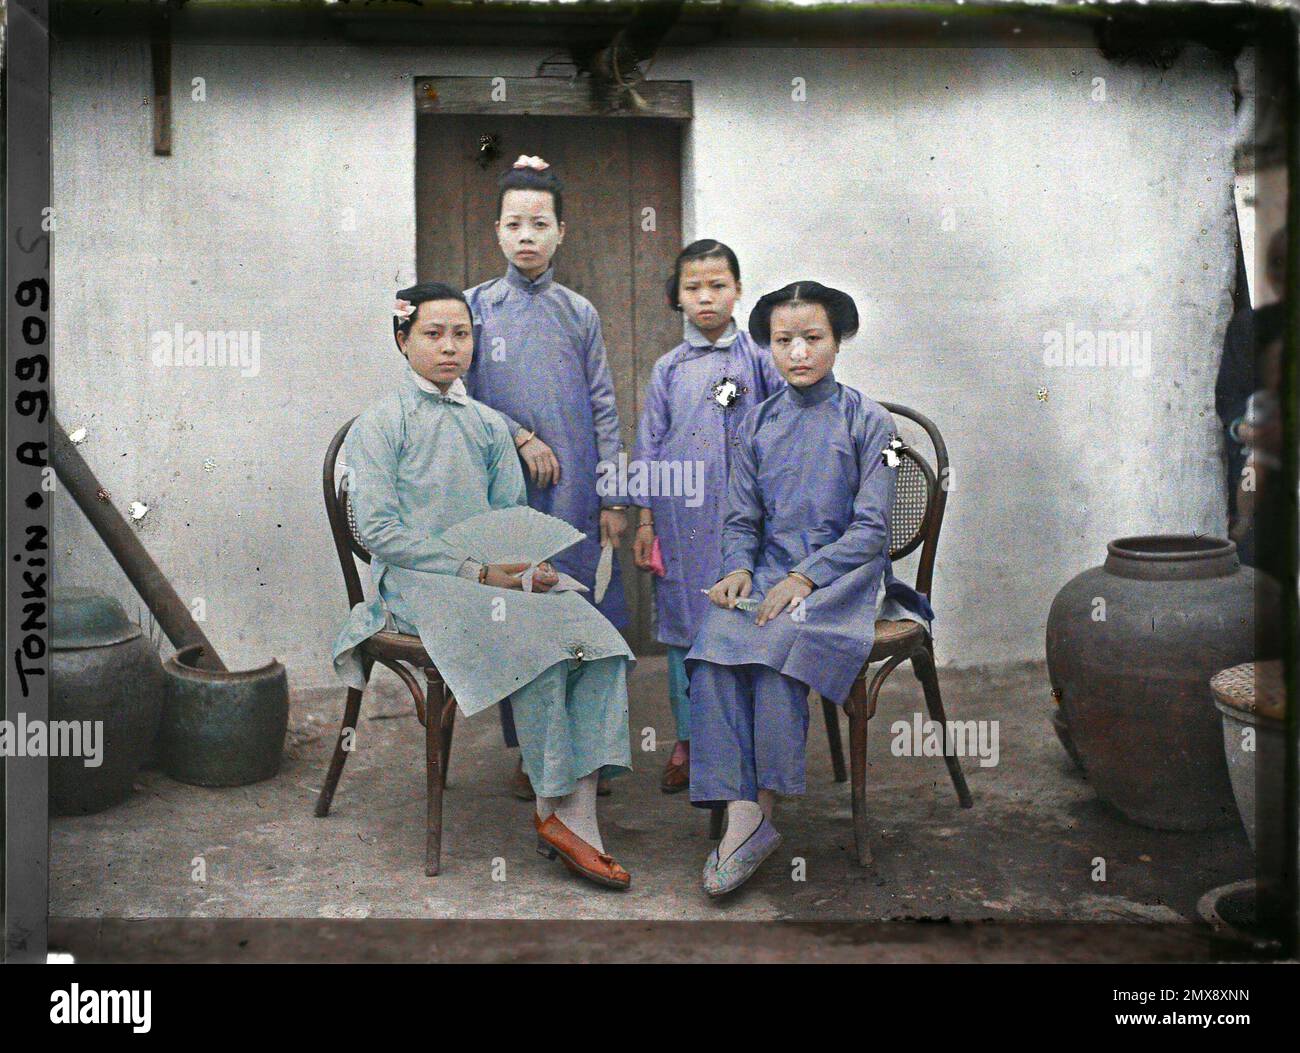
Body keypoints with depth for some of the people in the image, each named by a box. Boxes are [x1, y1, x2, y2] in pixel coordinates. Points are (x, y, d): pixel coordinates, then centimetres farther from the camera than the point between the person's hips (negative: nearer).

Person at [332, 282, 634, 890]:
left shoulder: (488, 425, 20)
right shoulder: (380, 424, 3)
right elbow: (379, 532, -7)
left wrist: (527, 566, -6)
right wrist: (475, 572, -15)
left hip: (495, 577, 5)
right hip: (414, 583, -5)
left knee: (593, 632, -25)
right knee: (534, 636, -32)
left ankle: (574, 813, -28)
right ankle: (558, 809, -19)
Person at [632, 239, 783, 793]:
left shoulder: (757, 359, 2)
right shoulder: (668, 369, 7)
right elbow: (649, 446, 8)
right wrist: (645, 520, 4)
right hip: (682, 515, 2)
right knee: (683, 622, 7)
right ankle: (687, 740, 19)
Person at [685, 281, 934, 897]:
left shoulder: (868, 421, 1)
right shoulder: (755, 425, 13)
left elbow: (870, 527, -5)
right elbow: (741, 519, 14)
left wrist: (803, 578, -17)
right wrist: (739, 568, -8)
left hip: (844, 575, -3)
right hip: (769, 572, 4)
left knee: (781, 641, -34)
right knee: (714, 639, -28)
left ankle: (764, 810, -23)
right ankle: (739, 812, -30)